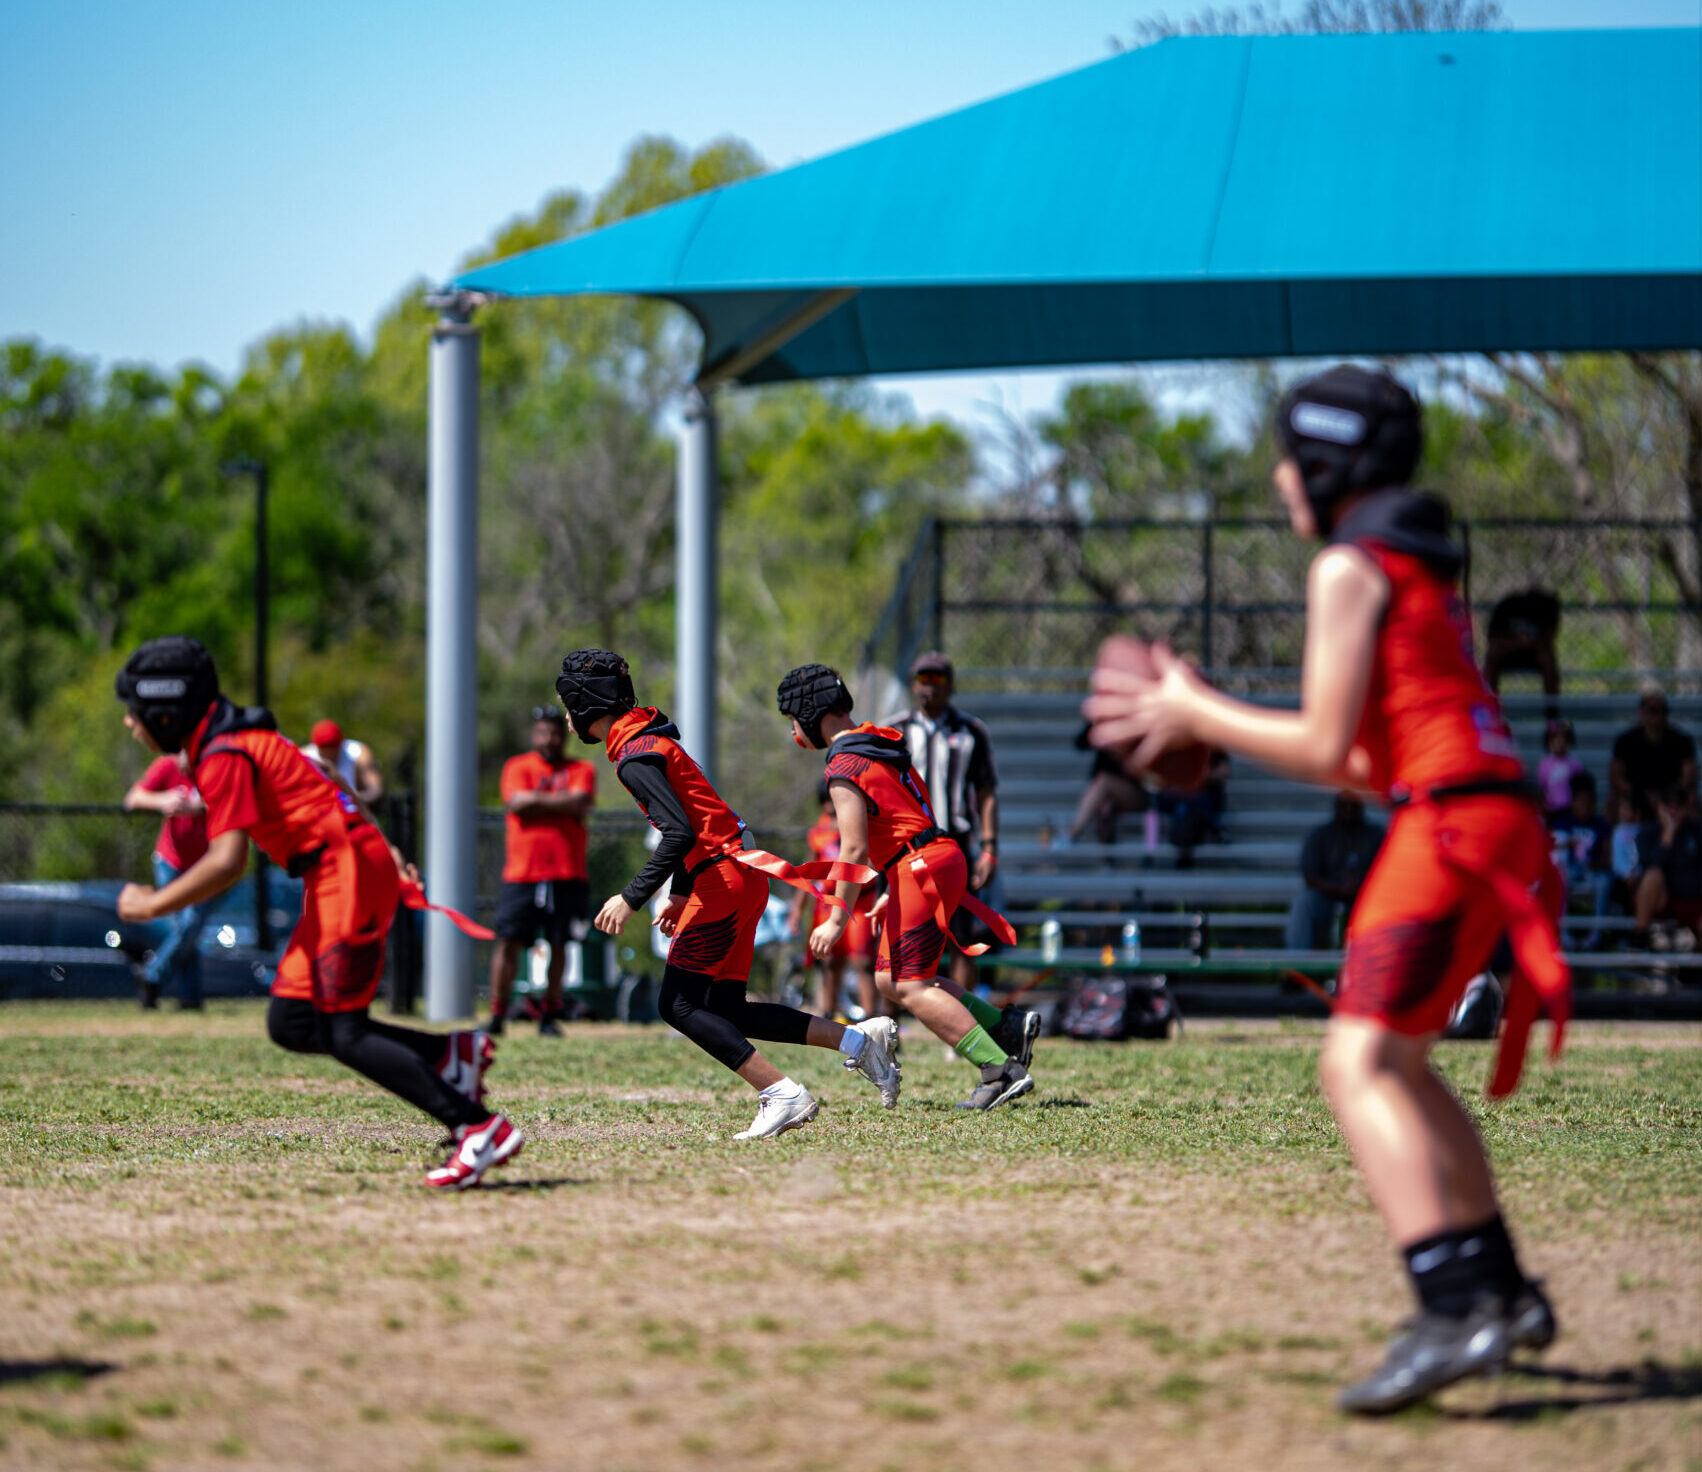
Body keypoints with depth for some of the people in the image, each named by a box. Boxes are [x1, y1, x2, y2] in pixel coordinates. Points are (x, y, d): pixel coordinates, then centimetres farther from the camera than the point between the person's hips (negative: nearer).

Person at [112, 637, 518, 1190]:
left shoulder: (223, 757, -14)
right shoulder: (241, 737, 17)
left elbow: (228, 862, -22)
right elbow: (327, 785, 23)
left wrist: (152, 904, -12)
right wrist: (380, 847, 22)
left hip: (346, 870, -10)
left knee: (344, 1033, -12)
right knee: (290, 1023, 7)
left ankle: (477, 1128, -16)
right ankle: (450, 1055, 7)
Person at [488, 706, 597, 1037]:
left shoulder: (581, 771, 10)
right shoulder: (517, 767, 9)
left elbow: (580, 804, -9)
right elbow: (517, 802, -9)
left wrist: (536, 800, -5)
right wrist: (560, 803, -4)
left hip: (567, 875, 1)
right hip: (522, 872, -1)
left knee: (558, 945, 2)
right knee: (509, 941, -6)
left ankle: (550, 1016, 11)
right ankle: (496, 1016, -1)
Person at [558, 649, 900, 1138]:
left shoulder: (635, 758, -13)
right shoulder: (651, 741, 18)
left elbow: (679, 835, -23)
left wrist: (632, 898, -22)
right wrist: (681, 895, 29)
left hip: (722, 878, -10)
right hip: (740, 875, 10)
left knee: (678, 1005, -7)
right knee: (726, 1011, 9)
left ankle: (782, 1094, -15)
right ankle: (859, 1039, 5)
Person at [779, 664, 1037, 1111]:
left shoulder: (844, 768, -12)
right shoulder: (882, 744, 17)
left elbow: (855, 850, -19)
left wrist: (838, 919, -16)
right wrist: (893, 892, 28)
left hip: (919, 868, -10)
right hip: (943, 855, 10)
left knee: (910, 986, -9)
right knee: (891, 977, 13)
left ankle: (1002, 1070, -16)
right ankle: (1008, 1028, 9)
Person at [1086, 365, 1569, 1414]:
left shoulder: (1352, 568, -5)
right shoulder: (1425, 567, 24)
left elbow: (1325, 748, -11)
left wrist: (1196, 713, 3)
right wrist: (1203, 719, 23)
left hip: (1452, 827, -10)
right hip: (1498, 821, 10)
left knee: (1360, 1063, -19)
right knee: (1401, 1061, 23)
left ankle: (1455, 1315, -35)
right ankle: (1500, 1292, 29)